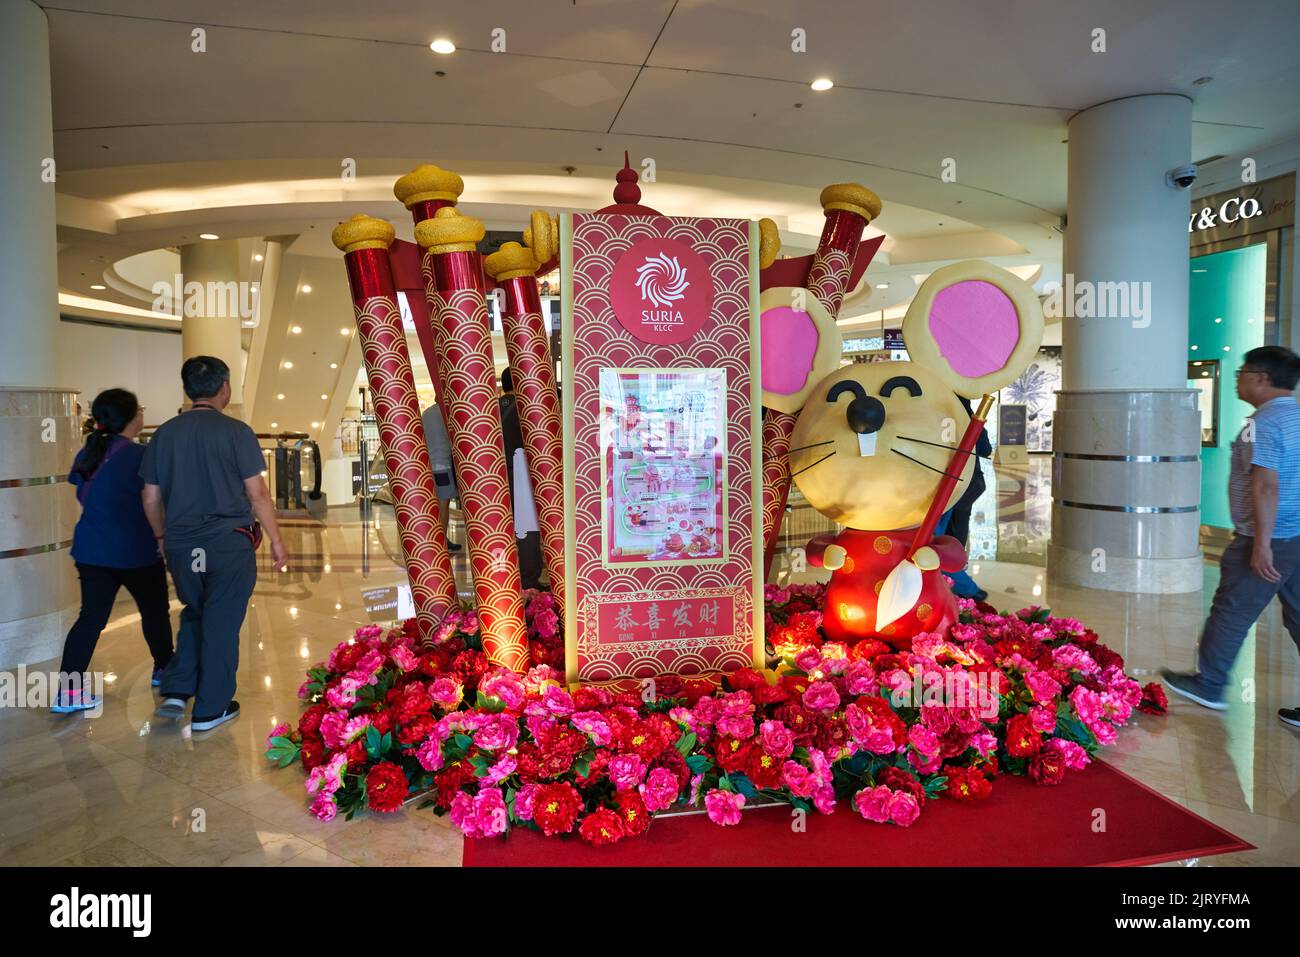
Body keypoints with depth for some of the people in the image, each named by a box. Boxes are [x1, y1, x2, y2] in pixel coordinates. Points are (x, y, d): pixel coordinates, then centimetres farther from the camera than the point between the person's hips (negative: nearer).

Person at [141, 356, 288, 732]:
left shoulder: (164, 433, 5)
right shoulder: (235, 431, -8)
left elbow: (151, 499, 9)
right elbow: (257, 493, -9)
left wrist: (164, 537, 23)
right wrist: (276, 540, -1)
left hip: (181, 545, 4)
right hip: (229, 542, -4)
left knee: (194, 615, 23)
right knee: (221, 622, 6)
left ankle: (176, 692, 17)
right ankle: (210, 709, 15)